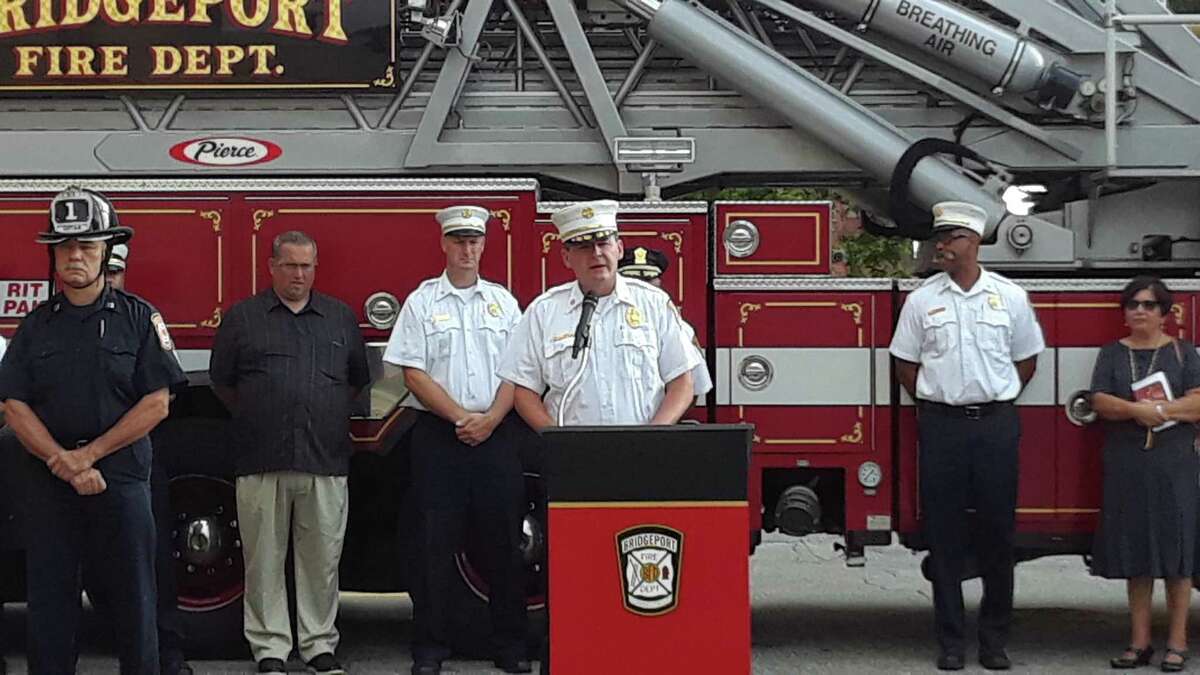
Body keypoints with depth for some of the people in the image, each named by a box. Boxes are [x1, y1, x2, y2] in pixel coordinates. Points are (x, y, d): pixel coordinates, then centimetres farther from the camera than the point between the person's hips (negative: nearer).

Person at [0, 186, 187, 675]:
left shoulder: (139, 318, 1)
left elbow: (156, 404, -5)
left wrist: (89, 454, -12)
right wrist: (65, 464, -13)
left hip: (121, 475, -2)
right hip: (49, 482, 2)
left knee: (132, 596, 1)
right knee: (50, 595, 4)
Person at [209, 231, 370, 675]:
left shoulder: (341, 318, 14)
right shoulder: (243, 317, 7)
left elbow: (357, 380, 22)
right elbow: (222, 380, 13)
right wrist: (254, 420, 11)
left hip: (326, 460, 2)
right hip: (262, 463, -1)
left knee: (322, 559, 4)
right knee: (264, 559, 2)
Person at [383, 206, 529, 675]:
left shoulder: (503, 301, 11)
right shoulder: (422, 302, 4)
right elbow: (413, 374, -3)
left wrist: (489, 421, -9)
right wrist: (461, 417, -11)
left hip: (495, 437, 2)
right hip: (439, 436, -2)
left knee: (503, 541, 4)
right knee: (436, 544, 0)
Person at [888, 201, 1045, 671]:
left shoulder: (1010, 297, 4)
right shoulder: (922, 300, 4)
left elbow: (1026, 360, 13)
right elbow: (905, 364, 10)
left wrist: (996, 400, 9)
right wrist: (935, 401, 6)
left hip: (996, 424, 0)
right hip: (941, 425, 0)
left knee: (997, 531, 3)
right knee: (944, 534, 2)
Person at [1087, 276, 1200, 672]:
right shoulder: (1112, 353, 11)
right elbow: (1100, 402, -1)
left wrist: (1157, 410, -15)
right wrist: (1136, 409, -17)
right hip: (1126, 467, 2)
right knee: (1135, 553, 4)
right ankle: (1139, 641, 10)